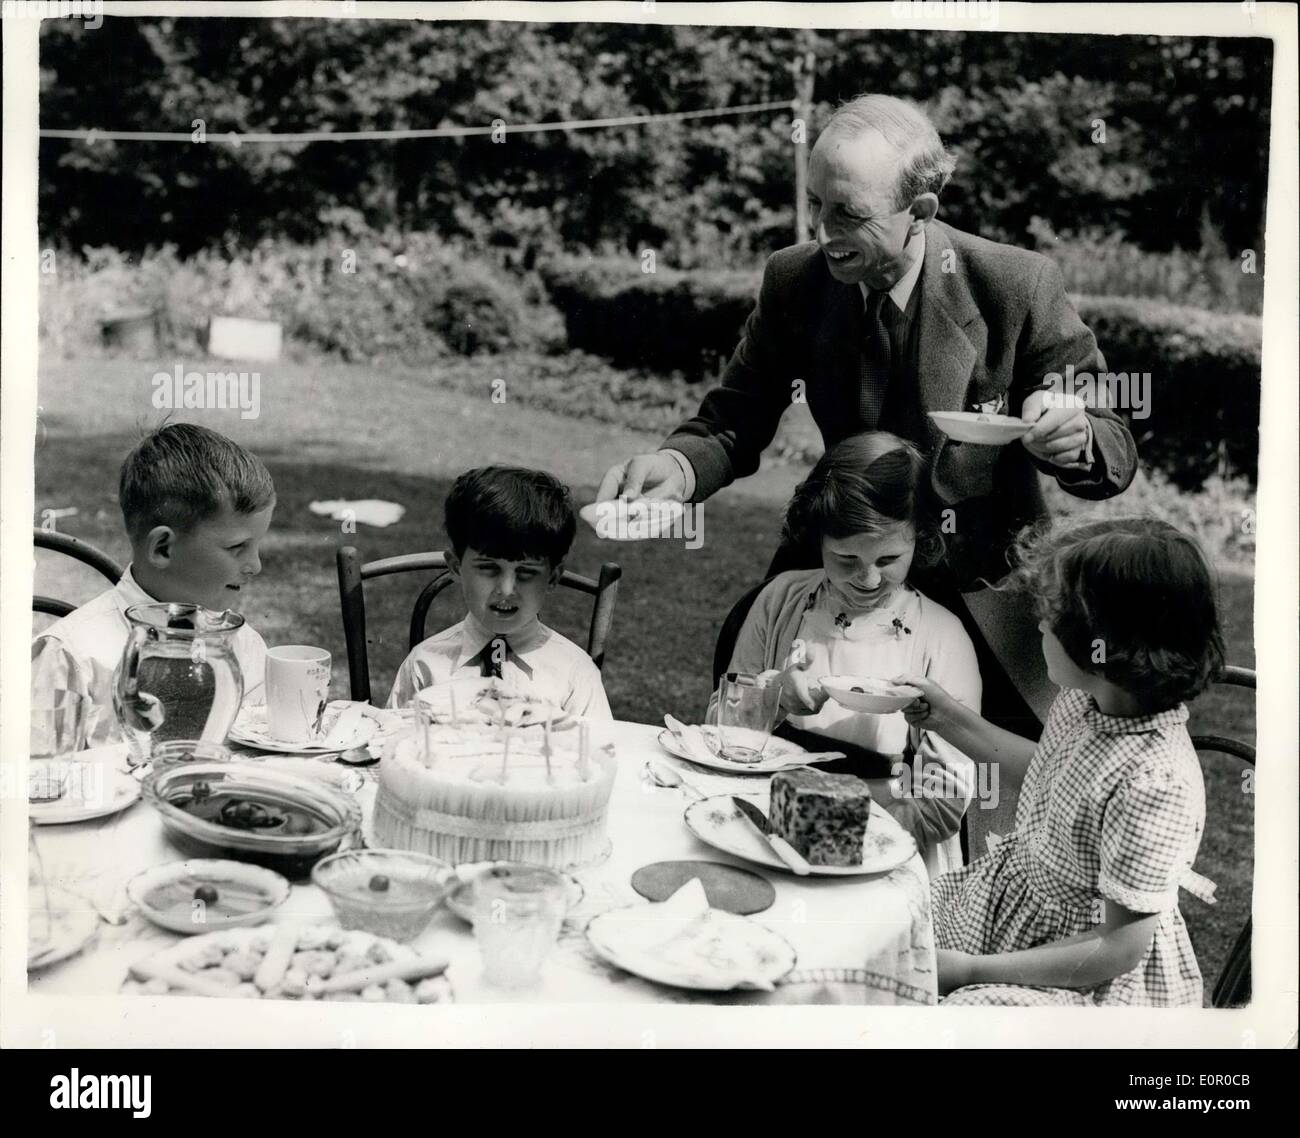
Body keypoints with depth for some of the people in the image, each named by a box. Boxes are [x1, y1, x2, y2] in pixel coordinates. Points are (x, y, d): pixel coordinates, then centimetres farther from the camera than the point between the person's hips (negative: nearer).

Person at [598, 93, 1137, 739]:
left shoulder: (1019, 287, -16)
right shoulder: (793, 281, -8)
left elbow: (1115, 452, -8)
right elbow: (733, 426, 0)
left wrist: (1075, 440, -32)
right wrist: (677, 466, -23)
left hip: (986, 607, -2)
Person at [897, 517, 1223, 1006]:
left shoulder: (1154, 783, -32)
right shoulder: (1088, 696, -7)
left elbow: (1121, 948, -25)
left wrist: (971, 970, -22)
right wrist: (947, 717, 12)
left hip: (1098, 978, -8)